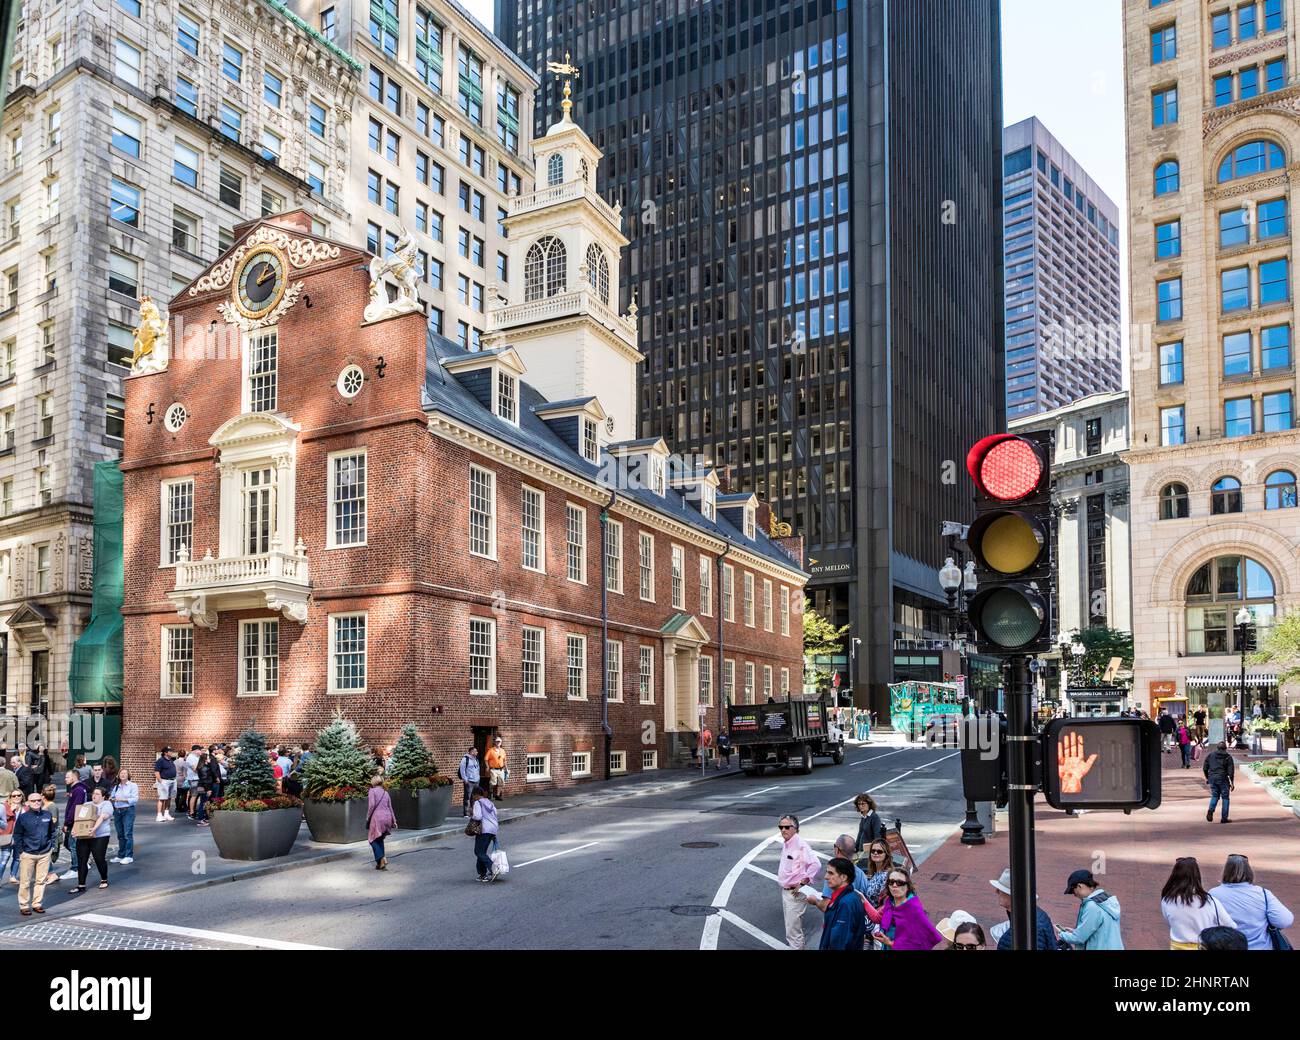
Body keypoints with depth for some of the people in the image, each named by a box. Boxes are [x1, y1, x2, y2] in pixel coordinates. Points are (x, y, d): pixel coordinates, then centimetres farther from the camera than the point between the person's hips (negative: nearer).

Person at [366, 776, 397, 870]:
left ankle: (381, 858, -15)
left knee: (373, 839, 5)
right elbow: (390, 807, 16)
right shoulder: (386, 793, 15)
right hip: (387, 817, 6)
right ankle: (381, 863, 15)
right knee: (380, 839, 18)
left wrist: (368, 818, -3)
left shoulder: (372, 791, -2)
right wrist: (394, 821, 18)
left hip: (377, 818, -6)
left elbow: (372, 805, -11)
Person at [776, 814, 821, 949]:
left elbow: (816, 865, -27)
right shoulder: (785, 844, 8)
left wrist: (802, 883, -22)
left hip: (795, 893, -9)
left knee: (793, 933, -7)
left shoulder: (800, 845, -19)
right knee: (796, 929, 22)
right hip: (785, 891, 9)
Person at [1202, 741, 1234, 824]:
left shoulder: (1210, 755, 6)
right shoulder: (1228, 757, 0)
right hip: (1223, 779, -3)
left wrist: (1207, 778, 18)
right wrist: (1232, 783, -1)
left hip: (1212, 778, 3)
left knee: (1214, 796, 14)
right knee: (1225, 797, 7)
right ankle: (1224, 818, 5)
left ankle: (1210, 810, -13)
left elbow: (1204, 768, 6)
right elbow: (1231, 771, -5)